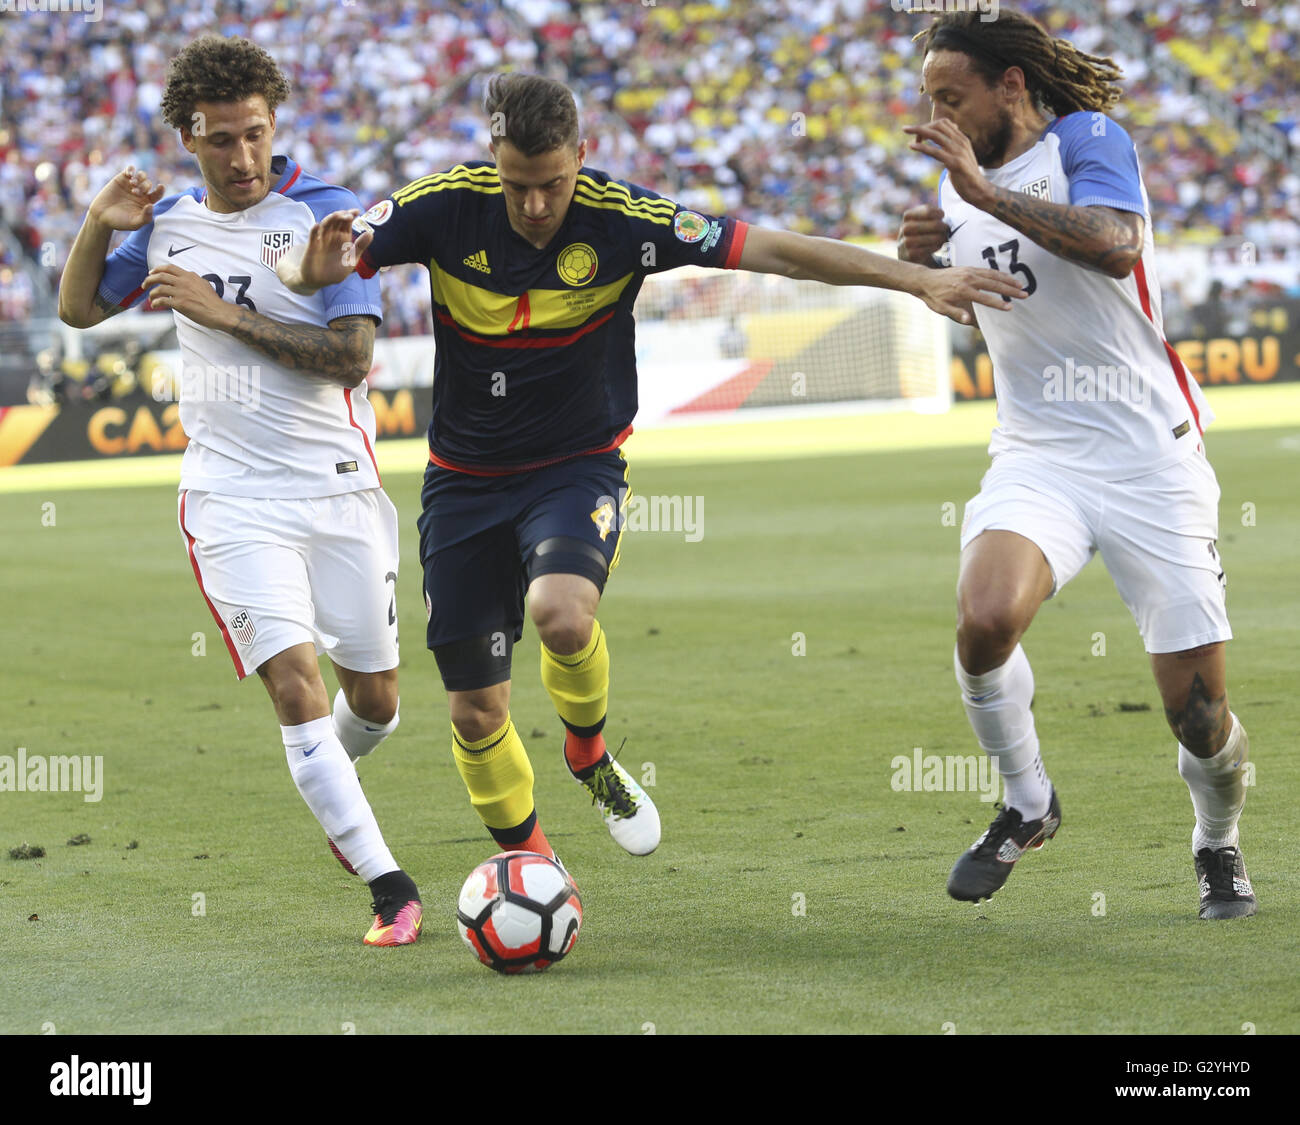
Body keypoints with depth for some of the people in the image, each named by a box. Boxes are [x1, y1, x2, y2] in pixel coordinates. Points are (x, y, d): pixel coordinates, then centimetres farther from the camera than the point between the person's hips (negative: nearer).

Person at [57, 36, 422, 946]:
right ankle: (391, 889, -12)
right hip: (233, 497, 1)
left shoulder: (324, 212, -8)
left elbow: (350, 358, -17)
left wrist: (222, 311, -21)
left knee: (375, 699, 10)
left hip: (338, 486, -1)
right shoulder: (169, 222, 5)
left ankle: (328, 777, 46)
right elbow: (79, 309, 20)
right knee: (294, 684, -16)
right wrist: (98, 226, 1)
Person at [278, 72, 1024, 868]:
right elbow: (303, 270, -11)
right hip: (466, 476, 2)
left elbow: (774, 250, -17)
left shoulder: (623, 219, -18)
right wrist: (318, 268, -37)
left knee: (561, 610, -33)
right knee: (475, 711, 1)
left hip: (579, 466, -2)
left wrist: (921, 280, -23)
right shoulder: (447, 207, -15)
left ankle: (589, 751, 1)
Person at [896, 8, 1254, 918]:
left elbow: (1115, 245, -27)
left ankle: (1218, 846, 27)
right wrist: (919, 257, 6)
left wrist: (986, 192, -31)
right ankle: (1027, 806, -2)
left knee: (1198, 709, -4)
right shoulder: (958, 182, 12)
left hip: (1150, 458, -4)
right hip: (1036, 457, 4)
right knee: (985, 620, -27)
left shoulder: (1089, 140, -7)